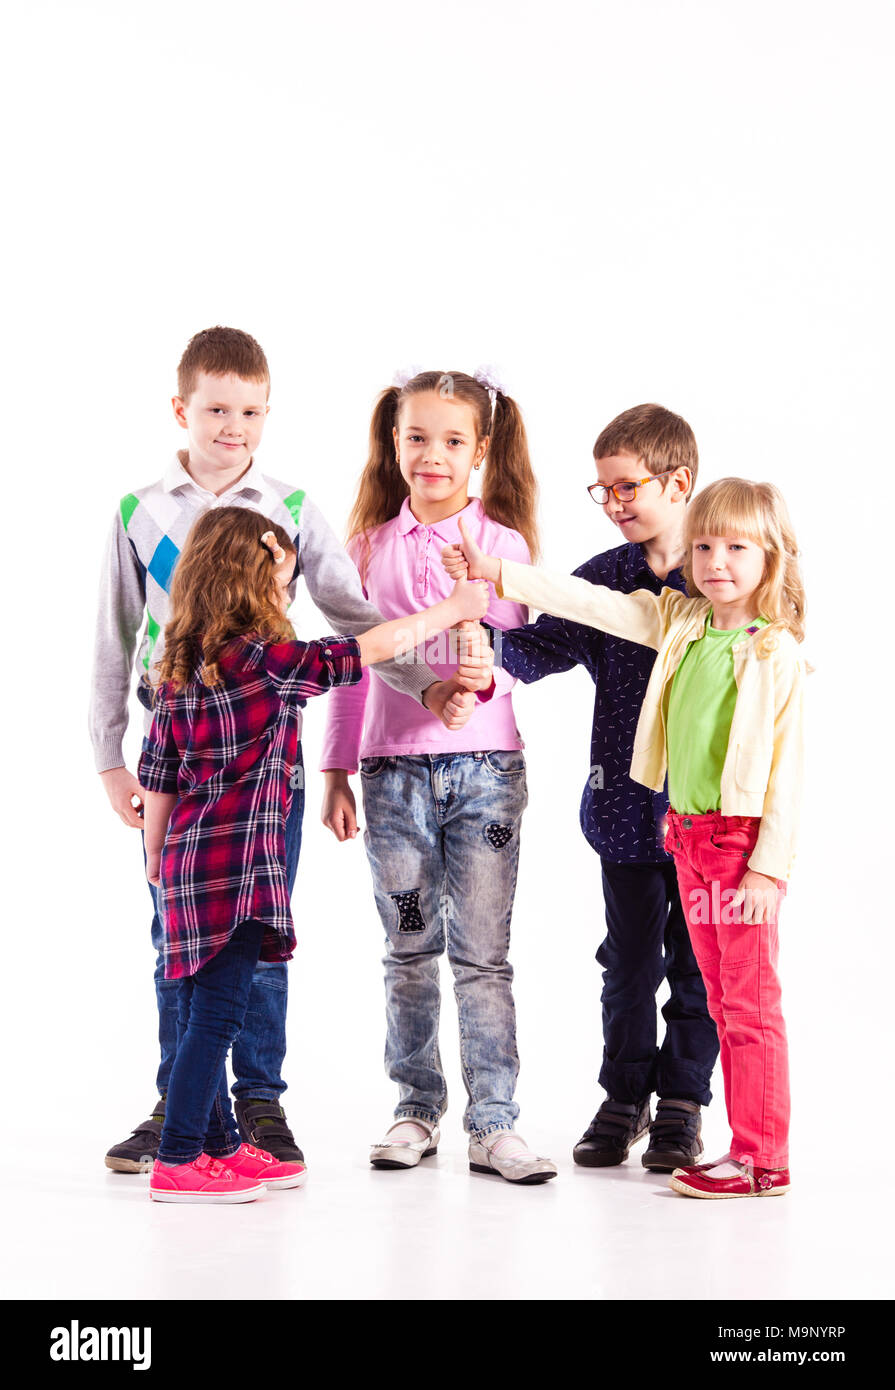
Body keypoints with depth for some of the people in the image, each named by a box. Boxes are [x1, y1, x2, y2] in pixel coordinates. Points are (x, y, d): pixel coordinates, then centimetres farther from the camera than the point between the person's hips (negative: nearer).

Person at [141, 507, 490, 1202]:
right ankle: (178, 1162, -2)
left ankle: (223, 1146, 24)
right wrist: (450, 609, 0)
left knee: (204, 1007, 14)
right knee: (217, 1008, -5)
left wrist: (157, 854, 24)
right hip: (238, 859, -9)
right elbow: (361, 651, -10)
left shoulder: (180, 667, 9)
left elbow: (158, 773, 13)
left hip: (190, 853, 9)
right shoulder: (263, 659, -13)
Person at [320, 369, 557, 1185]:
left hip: (485, 765, -2)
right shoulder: (370, 546, 7)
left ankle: (494, 1124, 5)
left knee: (483, 954, 0)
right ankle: (418, 1110, 20)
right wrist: (336, 771, 7)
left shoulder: (501, 543, 0)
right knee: (408, 951, 9)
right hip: (392, 770, 2)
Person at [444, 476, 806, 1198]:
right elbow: (594, 604, 7)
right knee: (723, 1000, 11)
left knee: (750, 1003, -4)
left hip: (744, 840, -7)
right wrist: (497, 572, 2)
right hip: (690, 838, 7)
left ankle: (762, 1158, 3)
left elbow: (785, 768, -12)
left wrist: (768, 862, -15)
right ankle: (751, 1150, 18)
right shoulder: (679, 622, 7)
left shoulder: (777, 652, -10)